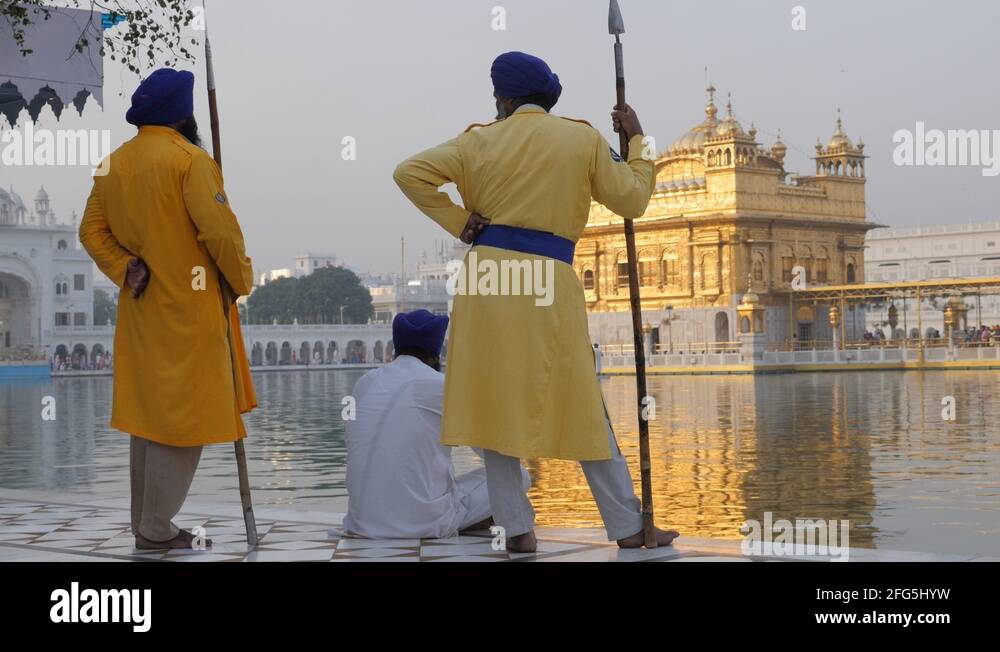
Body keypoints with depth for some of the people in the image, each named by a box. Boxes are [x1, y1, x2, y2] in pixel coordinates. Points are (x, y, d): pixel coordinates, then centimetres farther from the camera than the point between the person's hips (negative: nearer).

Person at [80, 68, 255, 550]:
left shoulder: (114, 163, 8)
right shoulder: (189, 158, -14)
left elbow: (92, 231, 7)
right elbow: (219, 230, -18)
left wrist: (126, 271, -1)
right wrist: (242, 280, -5)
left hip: (140, 310, 8)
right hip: (188, 309, -7)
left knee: (147, 414, 15)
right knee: (183, 416, -1)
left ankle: (145, 523, 22)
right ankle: (157, 530, 1)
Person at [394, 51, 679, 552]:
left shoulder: (481, 140, 8)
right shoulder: (584, 139, 5)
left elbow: (410, 173, 1)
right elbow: (632, 199, 8)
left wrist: (459, 222, 5)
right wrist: (635, 140, 21)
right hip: (551, 285, -1)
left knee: (497, 404, 9)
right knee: (582, 408, 5)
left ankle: (517, 528, 7)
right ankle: (628, 527, 8)